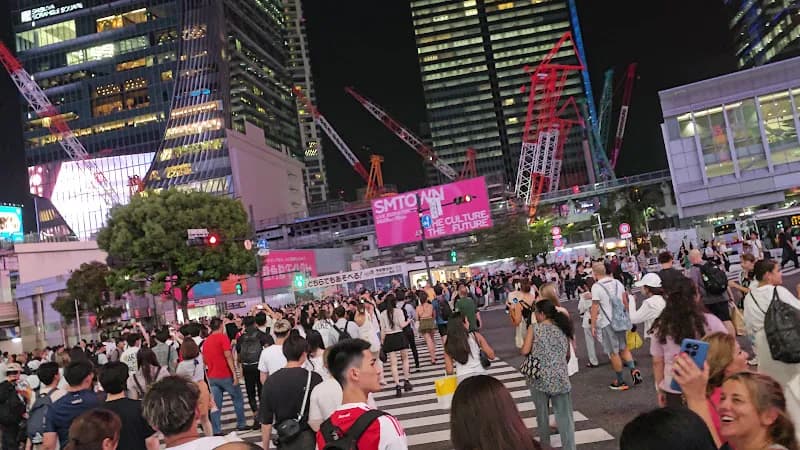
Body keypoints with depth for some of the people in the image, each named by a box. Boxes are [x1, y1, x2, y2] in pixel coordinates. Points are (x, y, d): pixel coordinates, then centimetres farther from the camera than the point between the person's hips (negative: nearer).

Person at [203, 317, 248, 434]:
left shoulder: (206, 341, 10)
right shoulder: (223, 337, -9)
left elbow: (204, 360, 16)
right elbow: (228, 356, -18)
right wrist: (235, 373, -17)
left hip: (212, 377, 5)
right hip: (225, 375, -5)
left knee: (215, 404, 6)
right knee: (238, 399, 11)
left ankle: (216, 431, 5)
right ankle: (241, 424, 17)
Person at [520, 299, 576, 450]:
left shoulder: (534, 328, -4)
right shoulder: (563, 328, 8)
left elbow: (524, 351, -10)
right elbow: (567, 354, 13)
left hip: (540, 378, -2)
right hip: (560, 379, 2)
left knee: (542, 415, 14)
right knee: (564, 416, 5)